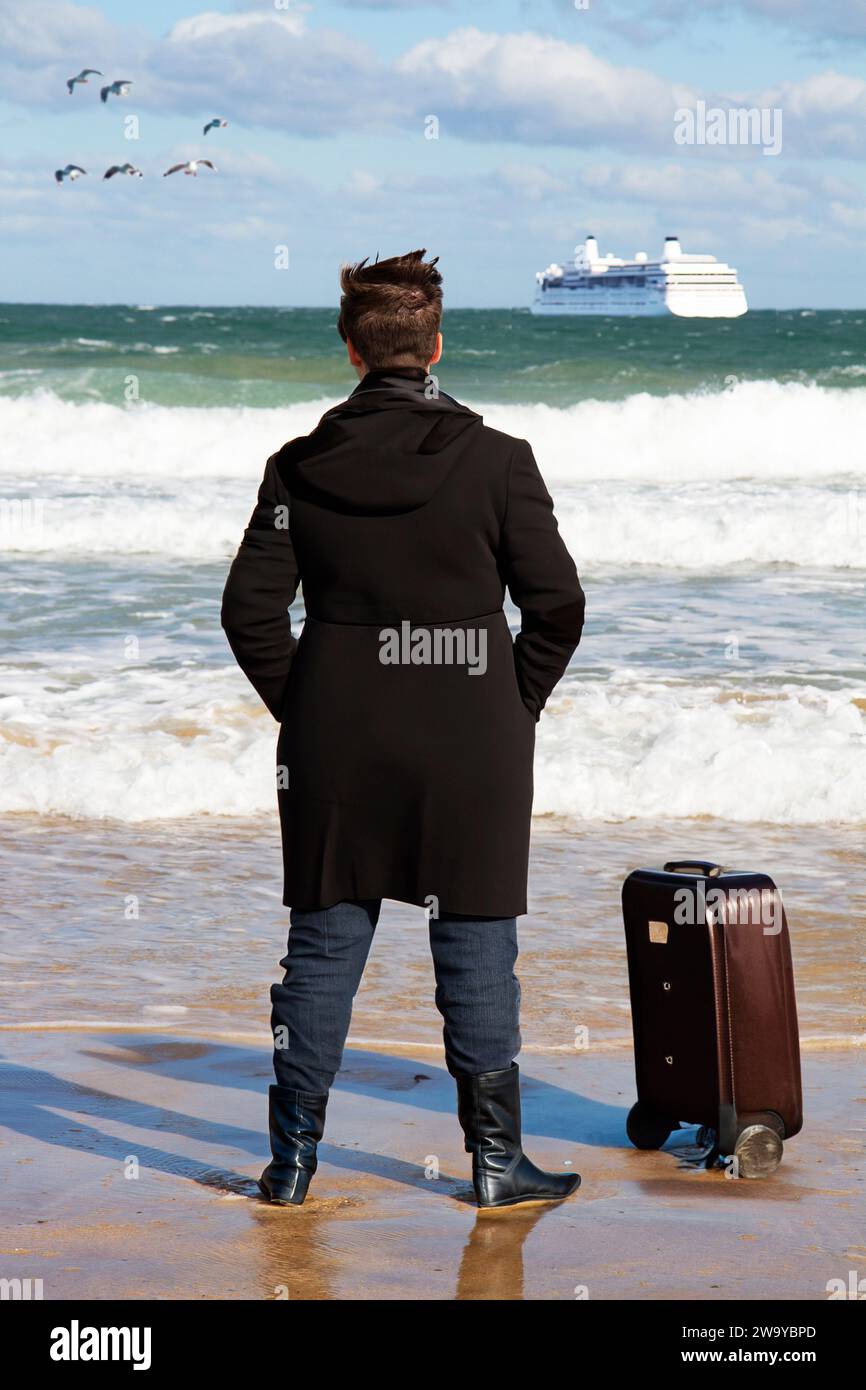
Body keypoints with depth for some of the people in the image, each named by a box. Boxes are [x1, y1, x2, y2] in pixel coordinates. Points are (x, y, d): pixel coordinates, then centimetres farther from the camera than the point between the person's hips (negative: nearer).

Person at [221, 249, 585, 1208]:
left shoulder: (301, 466, -1)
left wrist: (299, 708, 8)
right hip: (472, 748, -2)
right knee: (476, 947, 6)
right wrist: (516, 708, 5)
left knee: (324, 943, 10)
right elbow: (558, 603, -6)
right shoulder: (496, 461, -7)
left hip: (335, 742, 2)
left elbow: (250, 608, -1)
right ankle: (496, 1162, 12)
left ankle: (293, 1159, 15)